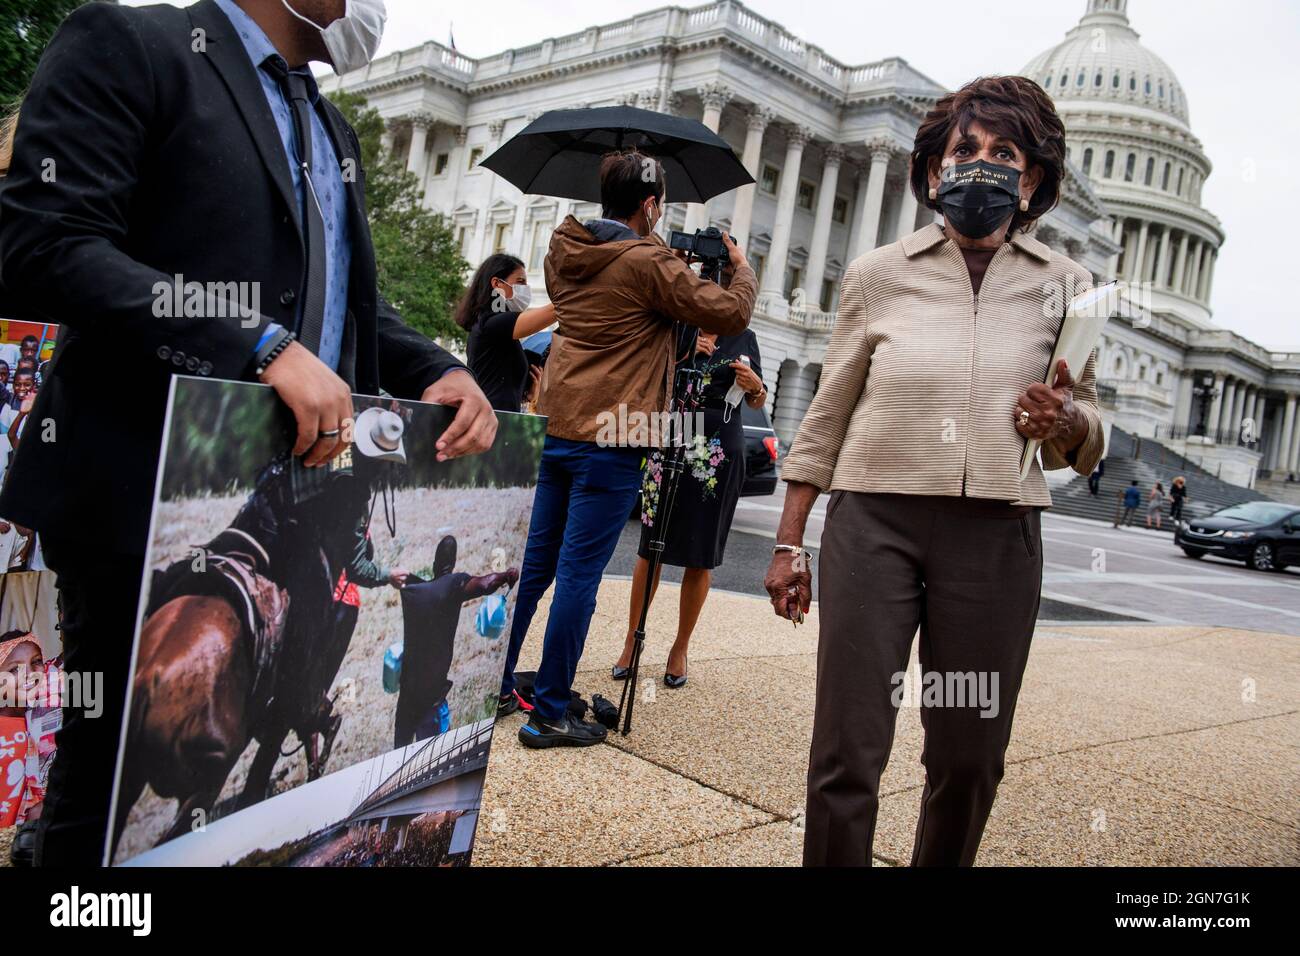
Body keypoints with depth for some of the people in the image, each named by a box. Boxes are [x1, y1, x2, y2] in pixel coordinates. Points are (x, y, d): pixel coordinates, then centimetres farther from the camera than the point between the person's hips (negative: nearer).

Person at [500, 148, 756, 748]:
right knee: (579, 575, -3)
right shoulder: (648, 263, -11)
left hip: (558, 427, 8)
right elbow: (730, 315, -6)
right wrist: (739, 266, 12)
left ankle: (496, 686, 22)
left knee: (535, 563, 14)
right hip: (612, 439, -7)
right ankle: (549, 715, 4)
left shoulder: (564, 251, 11)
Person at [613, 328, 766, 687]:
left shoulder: (744, 338, 10)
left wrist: (755, 385, -5)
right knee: (650, 548, 2)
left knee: (701, 558, 5)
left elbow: (757, 402, 17)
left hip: (721, 454, 1)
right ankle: (632, 639, 15)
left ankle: (680, 648, 18)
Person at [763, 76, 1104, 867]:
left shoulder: (1065, 287, 8)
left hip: (996, 533, 2)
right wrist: (789, 541, 6)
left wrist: (1067, 422, -10)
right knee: (847, 756, -4)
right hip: (873, 520, -1)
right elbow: (827, 418, 9)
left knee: (970, 759, 9)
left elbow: (1090, 438, 15)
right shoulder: (879, 274, 5)